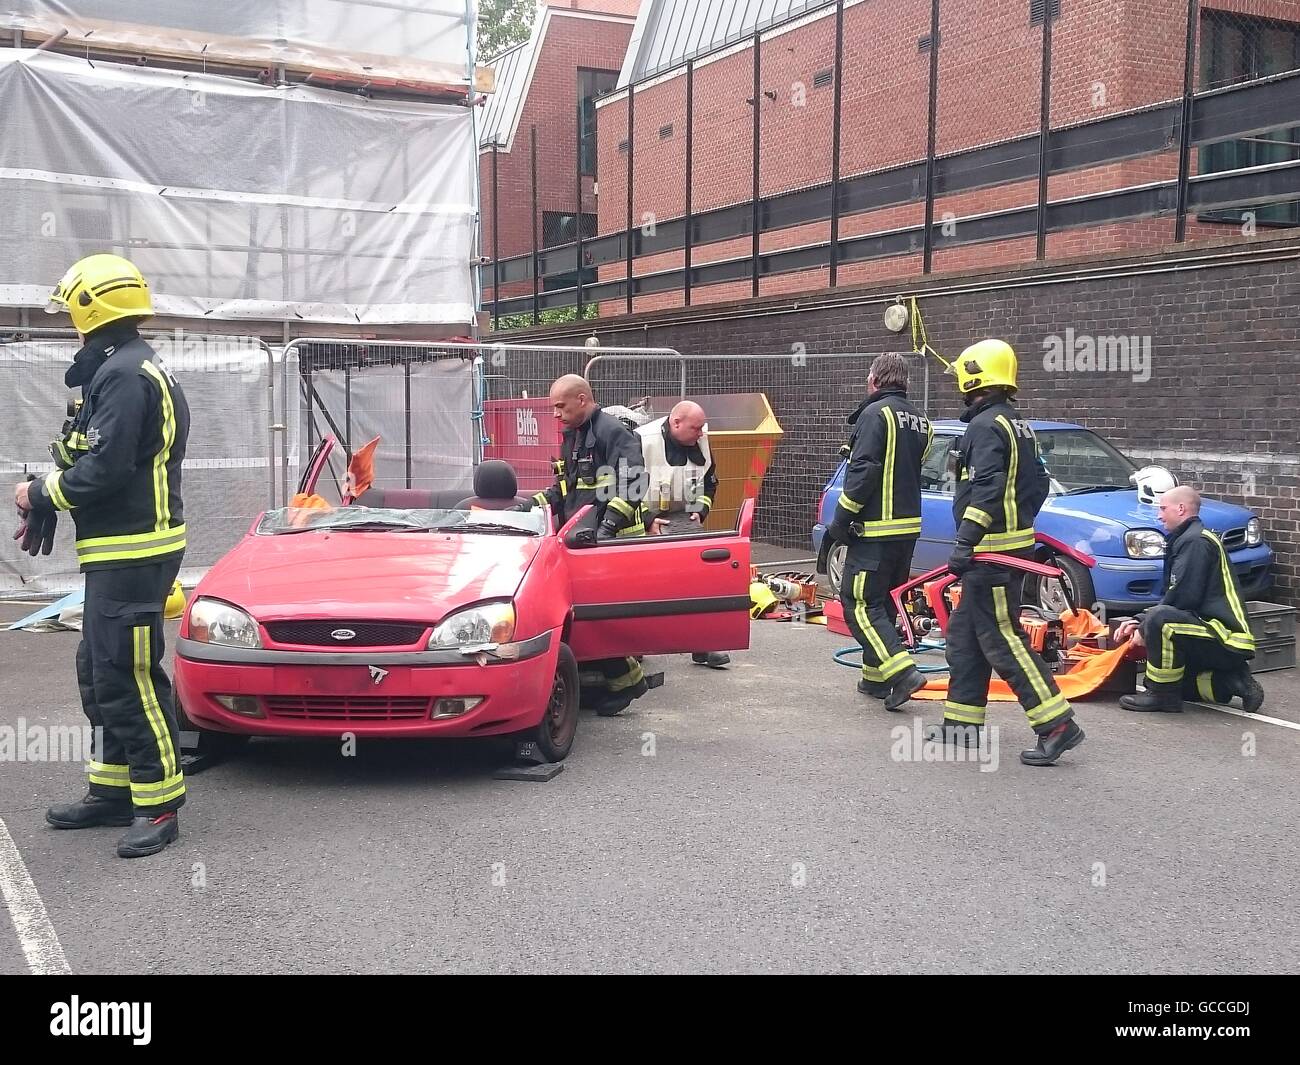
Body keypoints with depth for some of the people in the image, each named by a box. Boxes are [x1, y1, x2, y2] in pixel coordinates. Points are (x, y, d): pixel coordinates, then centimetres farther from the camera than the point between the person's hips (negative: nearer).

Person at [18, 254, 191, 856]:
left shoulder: (124, 374, -16)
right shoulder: (124, 369, 18)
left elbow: (106, 469, -23)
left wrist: (41, 495, -8)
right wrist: (49, 499, 6)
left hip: (133, 552, -11)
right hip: (118, 552, 11)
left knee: (128, 677, -7)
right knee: (100, 673, 16)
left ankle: (159, 804, 1)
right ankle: (113, 791, 26)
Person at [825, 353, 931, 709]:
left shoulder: (876, 413, -11)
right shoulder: (920, 419, 15)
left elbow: (863, 470, -19)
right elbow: (917, 470, 15)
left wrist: (842, 519, -15)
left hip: (876, 529, -9)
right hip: (909, 527, 9)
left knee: (859, 603, -6)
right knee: (885, 601, 17)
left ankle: (903, 673, -17)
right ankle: (876, 677, 22)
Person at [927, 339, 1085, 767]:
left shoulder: (985, 426, -14)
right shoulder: (1018, 426, 17)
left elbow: (985, 487, -24)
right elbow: (1039, 483, 22)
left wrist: (965, 540, -27)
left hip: (991, 553, -10)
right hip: (1013, 543, 10)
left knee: (1002, 638, -9)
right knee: (965, 634, 15)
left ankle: (1057, 724, -10)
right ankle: (963, 722, 20)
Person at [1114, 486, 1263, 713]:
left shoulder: (1195, 540, -13)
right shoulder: (1186, 539, 21)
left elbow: (1184, 597, -21)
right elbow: (1170, 597, 22)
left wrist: (1145, 628, -11)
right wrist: (1138, 621, 9)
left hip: (1226, 639, -11)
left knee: (1160, 619, -32)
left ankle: (1162, 695, -19)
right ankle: (1234, 682, 12)